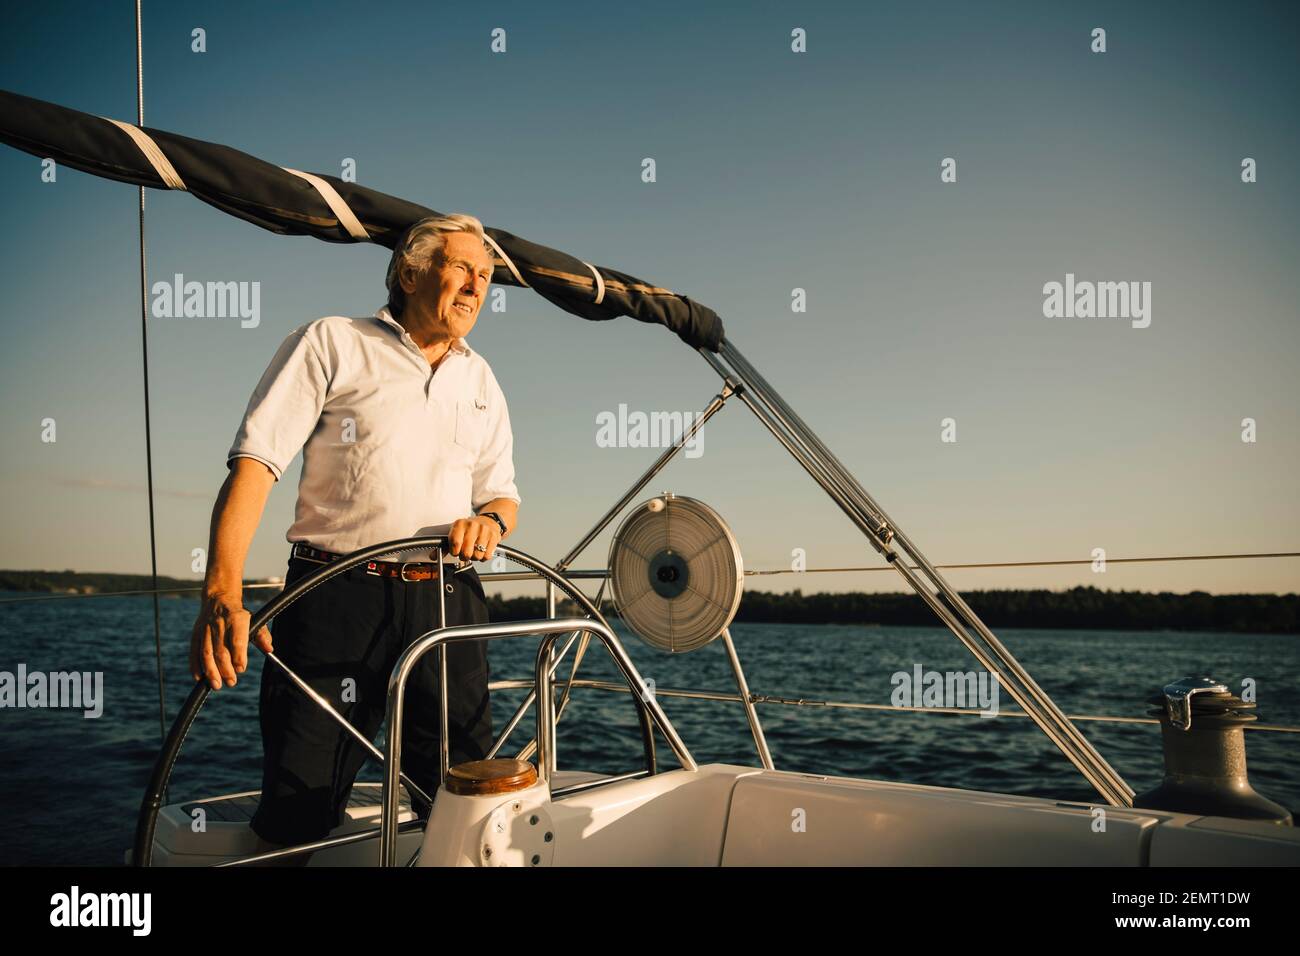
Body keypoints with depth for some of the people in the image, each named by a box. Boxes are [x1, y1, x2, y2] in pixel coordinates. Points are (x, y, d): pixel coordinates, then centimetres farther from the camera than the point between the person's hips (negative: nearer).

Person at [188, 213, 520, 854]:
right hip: (337, 594, -4)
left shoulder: (480, 379, 20)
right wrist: (222, 592, -19)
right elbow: (255, 461, -6)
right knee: (299, 813, -1)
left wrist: (491, 519, -5)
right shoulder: (331, 343, 5)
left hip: (446, 600, 4)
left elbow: (502, 492, 22)